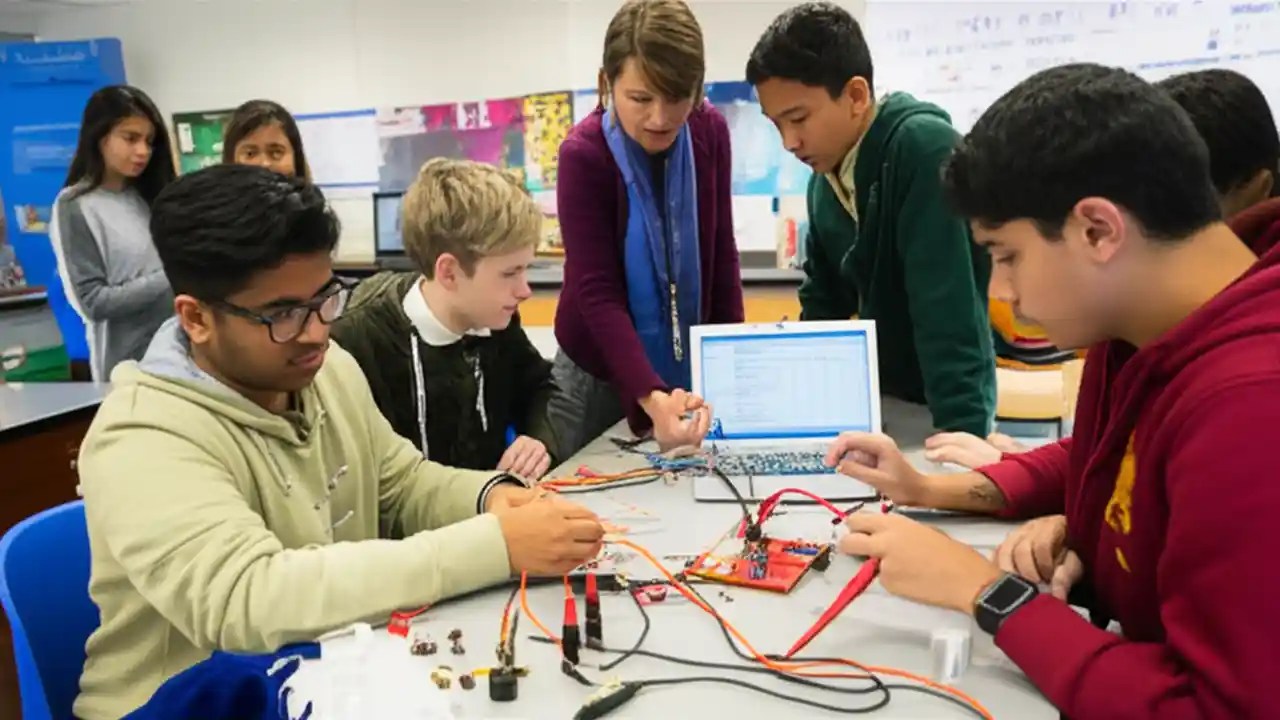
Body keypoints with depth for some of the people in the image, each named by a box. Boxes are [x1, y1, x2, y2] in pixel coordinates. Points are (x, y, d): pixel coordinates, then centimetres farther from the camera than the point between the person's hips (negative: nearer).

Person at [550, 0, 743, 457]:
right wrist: (651, 397, -39)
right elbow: (597, 294, -26)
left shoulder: (710, 133, -9)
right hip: (599, 375, -3)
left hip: (690, 369, 4)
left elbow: (721, 255, 0)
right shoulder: (584, 155, -21)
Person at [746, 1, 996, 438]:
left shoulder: (925, 151, -22)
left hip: (940, 410, -6)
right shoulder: (825, 181, 1)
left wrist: (962, 435, -31)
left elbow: (950, 314, -28)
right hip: (869, 399, 6)